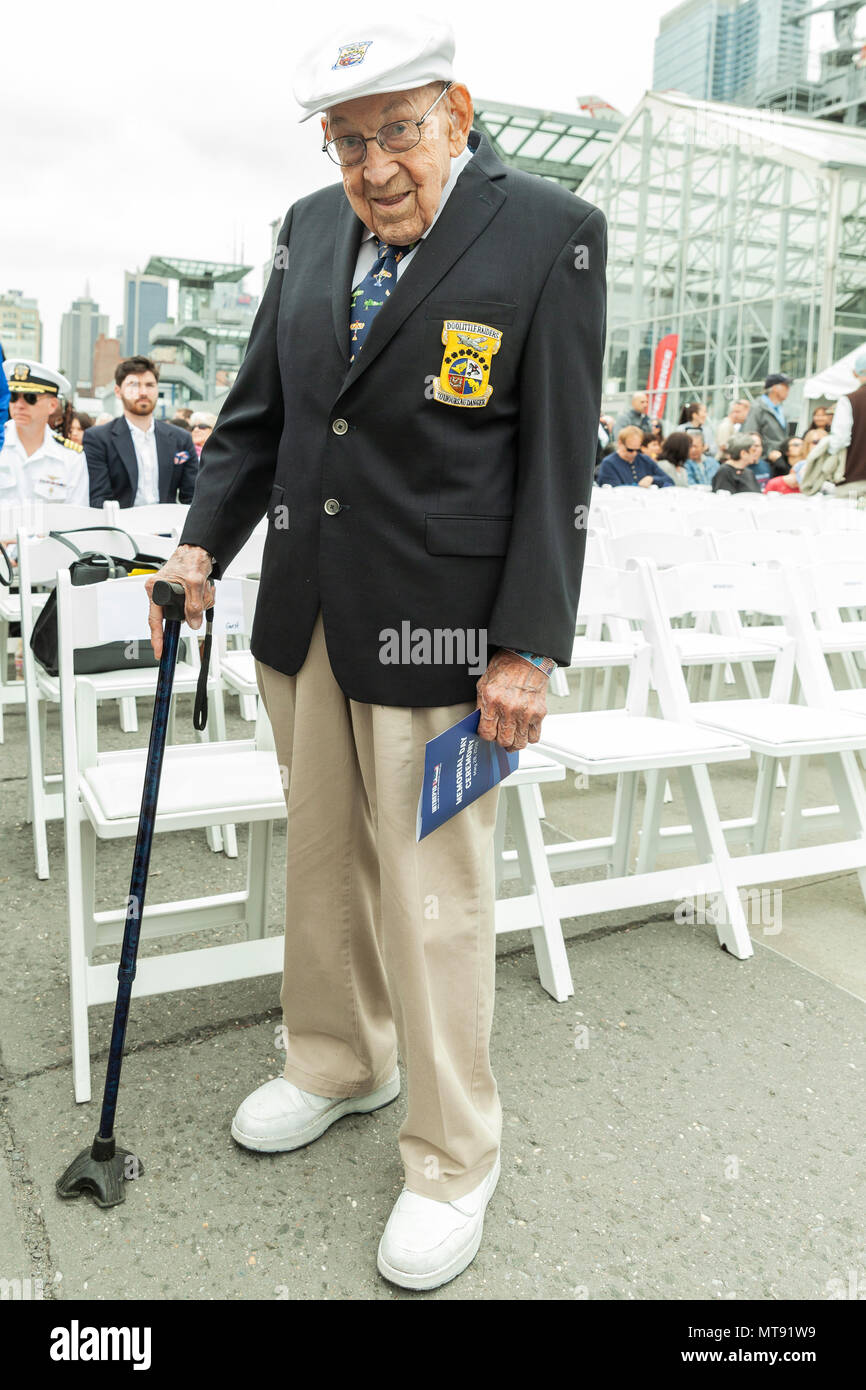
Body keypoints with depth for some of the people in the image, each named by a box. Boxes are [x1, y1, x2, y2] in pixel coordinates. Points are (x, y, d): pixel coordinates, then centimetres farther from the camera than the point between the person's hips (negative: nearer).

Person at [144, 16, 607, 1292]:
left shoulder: (550, 234, -6)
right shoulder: (311, 228, 10)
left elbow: (559, 462, -10)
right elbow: (260, 410, 16)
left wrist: (528, 651, -14)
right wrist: (204, 540, 5)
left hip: (438, 632, -5)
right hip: (305, 613, 6)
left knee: (435, 897, 3)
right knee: (321, 861, 17)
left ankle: (454, 1161, 24)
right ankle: (337, 1064, 42)